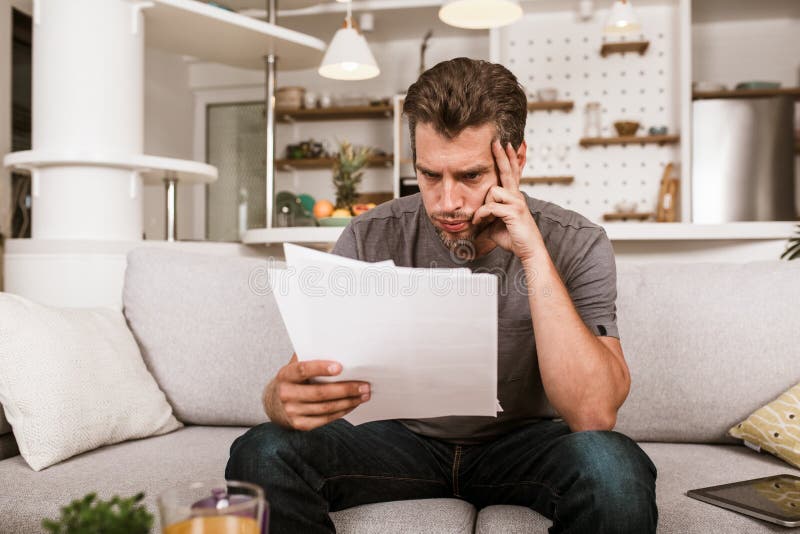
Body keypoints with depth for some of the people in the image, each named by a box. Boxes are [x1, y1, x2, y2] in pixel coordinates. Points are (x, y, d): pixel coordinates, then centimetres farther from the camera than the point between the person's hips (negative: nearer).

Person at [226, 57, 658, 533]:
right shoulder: (371, 239, -10)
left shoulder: (576, 245, -15)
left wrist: (534, 256, -30)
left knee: (612, 467, -33)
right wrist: (285, 397, -37)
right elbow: (306, 371, -12)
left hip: (523, 443, 0)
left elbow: (595, 414, -26)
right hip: (408, 439, 1)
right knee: (262, 454, -24)